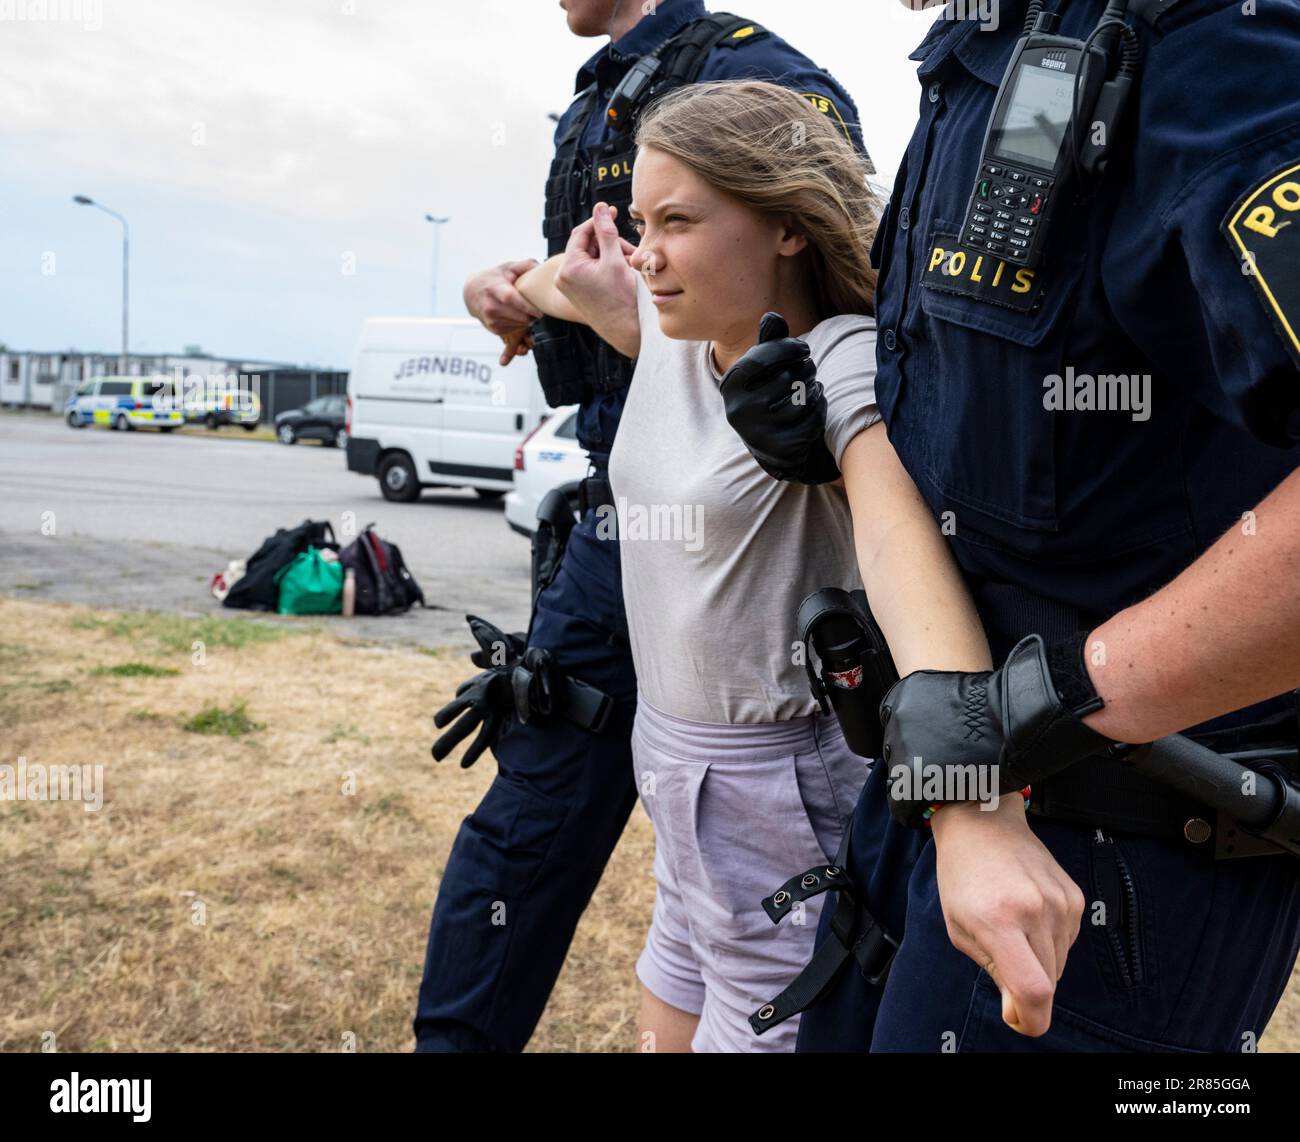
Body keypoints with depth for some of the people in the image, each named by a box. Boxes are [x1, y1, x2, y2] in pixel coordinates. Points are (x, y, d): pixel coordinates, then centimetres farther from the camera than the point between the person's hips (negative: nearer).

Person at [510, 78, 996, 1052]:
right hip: (674, 755, 8)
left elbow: (901, 538, -40)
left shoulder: (843, 361, -20)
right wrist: (579, 288, -1)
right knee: (671, 1029, 22)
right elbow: (554, 282, 25)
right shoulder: (669, 333, 2)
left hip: (783, 782, -8)